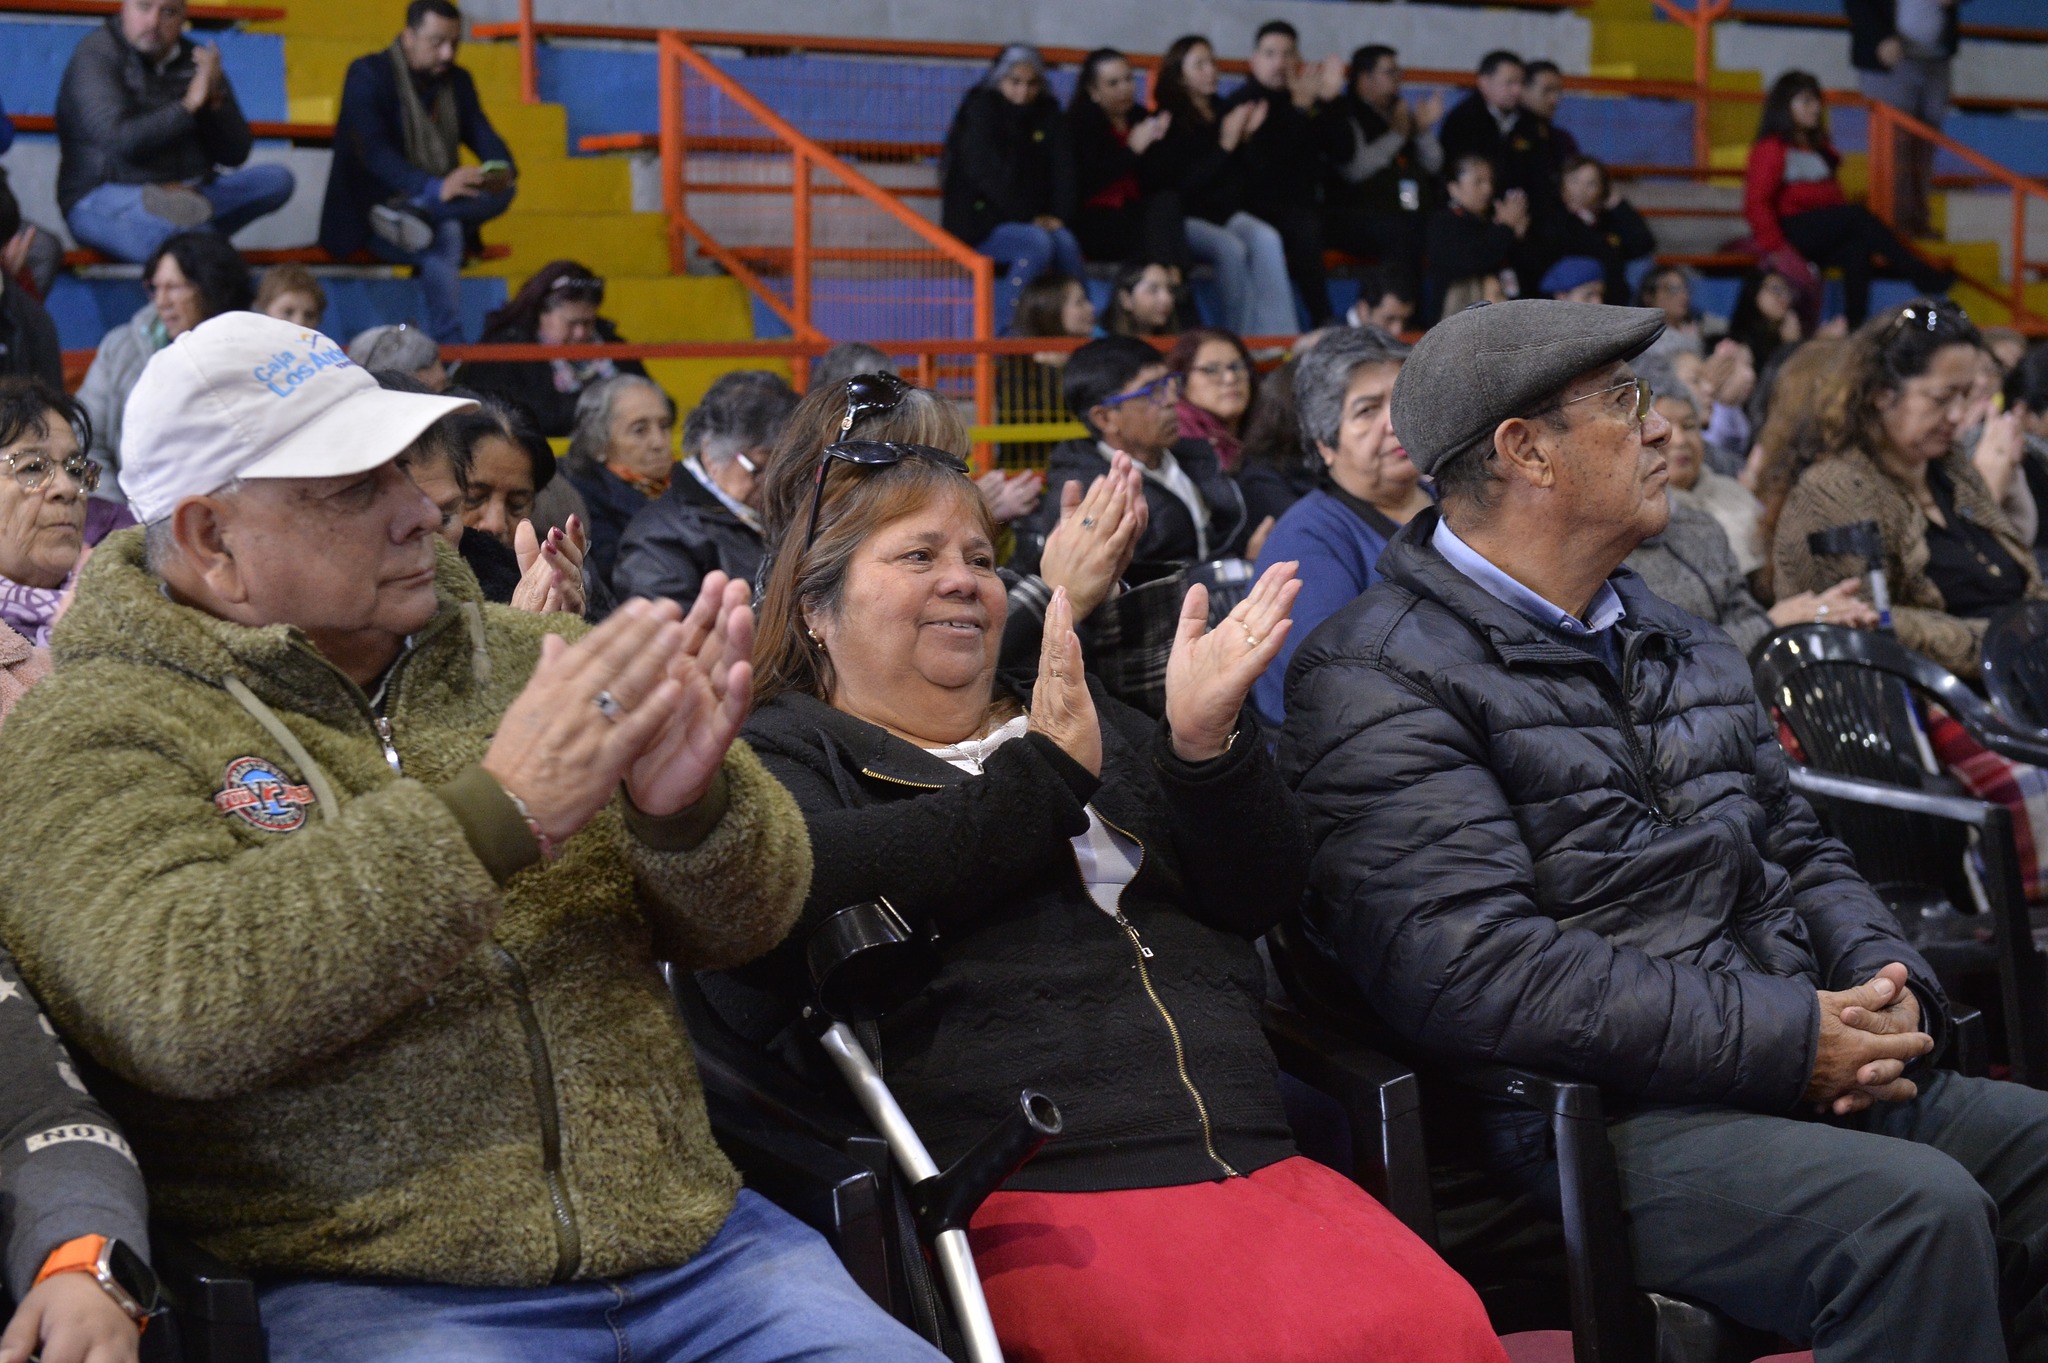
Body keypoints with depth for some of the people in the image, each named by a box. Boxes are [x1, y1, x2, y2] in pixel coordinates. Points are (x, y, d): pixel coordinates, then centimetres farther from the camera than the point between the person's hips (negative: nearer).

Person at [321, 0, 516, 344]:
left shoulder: (457, 81, 10)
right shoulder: (368, 74, -9)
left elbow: (484, 137, 2)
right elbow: (373, 151, -22)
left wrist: (504, 170, -25)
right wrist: (435, 187, -39)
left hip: (436, 202, 6)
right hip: (367, 214, -5)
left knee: (502, 189, -23)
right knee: (444, 241, -34)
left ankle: (414, 216, -40)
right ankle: (449, 351, -34)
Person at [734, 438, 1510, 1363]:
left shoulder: (1084, 717, 27)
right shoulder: (781, 753, 12)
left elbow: (1258, 897, 19)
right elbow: (807, 894, -13)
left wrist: (1206, 746, -1)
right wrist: (1043, 775, -9)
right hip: (1029, 1196, -5)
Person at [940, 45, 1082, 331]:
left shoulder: (1047, 114, 12)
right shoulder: (979, 111, -5)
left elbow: (1061, 168, 4)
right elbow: (988, 175, -15)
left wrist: (1058, 214, -14)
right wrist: (1027, 219, -21)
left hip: (1033, 219, 5)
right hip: (977, 224, -5)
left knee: (1065, 241, -27)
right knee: (1037, 243, -32)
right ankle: (1001, 327, -28)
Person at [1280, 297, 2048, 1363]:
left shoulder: (1679, 646, 22)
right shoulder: (1378, 684, -8)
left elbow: (1796, 851, 23)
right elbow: (1476, 973, -19)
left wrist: (1884, 988, 0)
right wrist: (1786, 1037, -19)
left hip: (1804, 1067, 9)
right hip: (1576, 1115, -9)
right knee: (1917, 1210, -29)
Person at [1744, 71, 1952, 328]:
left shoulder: (1819, 148, 22)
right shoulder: (1771, 149, -4)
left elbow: (1833, 197, 18)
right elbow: (1756, 204, -12)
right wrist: (1774, 247, -19)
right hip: (1791, 233, -7)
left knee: (1857, 251, -26)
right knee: (1857, 215, -27)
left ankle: (1855, 325, -36)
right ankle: (1922, 276, -29)